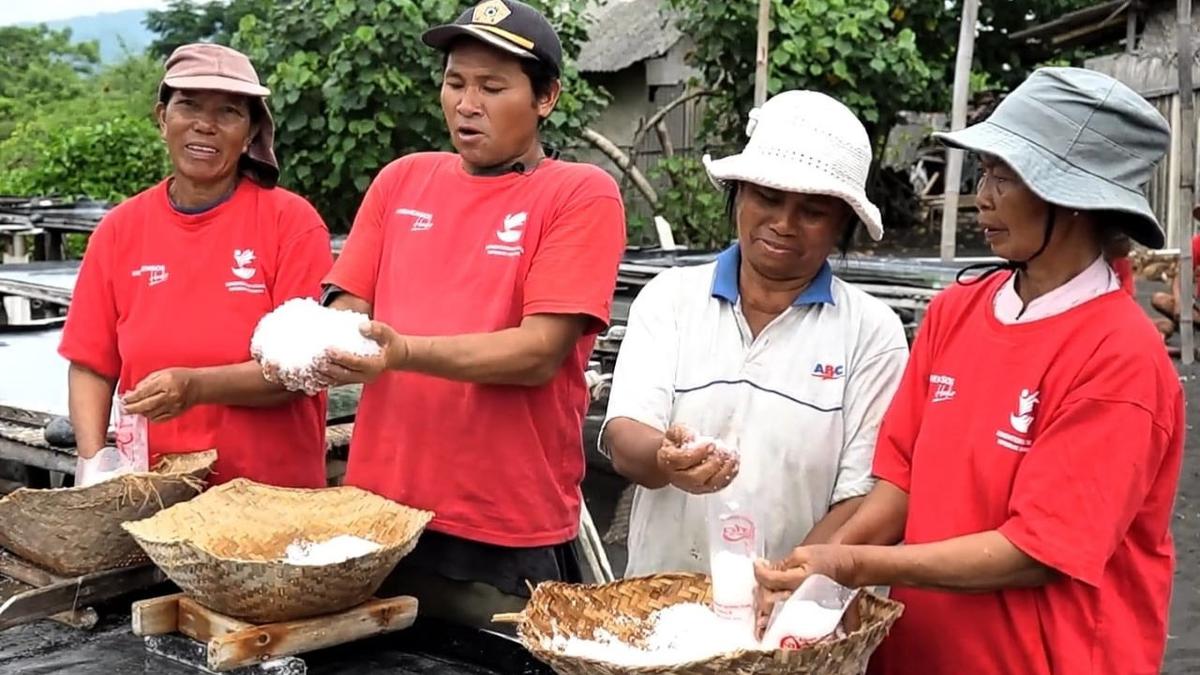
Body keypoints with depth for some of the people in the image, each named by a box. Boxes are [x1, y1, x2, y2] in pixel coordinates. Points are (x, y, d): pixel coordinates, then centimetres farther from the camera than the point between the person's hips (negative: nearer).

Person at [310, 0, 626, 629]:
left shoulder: (581, 194, -6)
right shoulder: (401, 180, 9)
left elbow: (540, 352, -15)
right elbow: (349, 309, 8)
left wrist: (404, 352, -27)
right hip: (380, 510, 5)